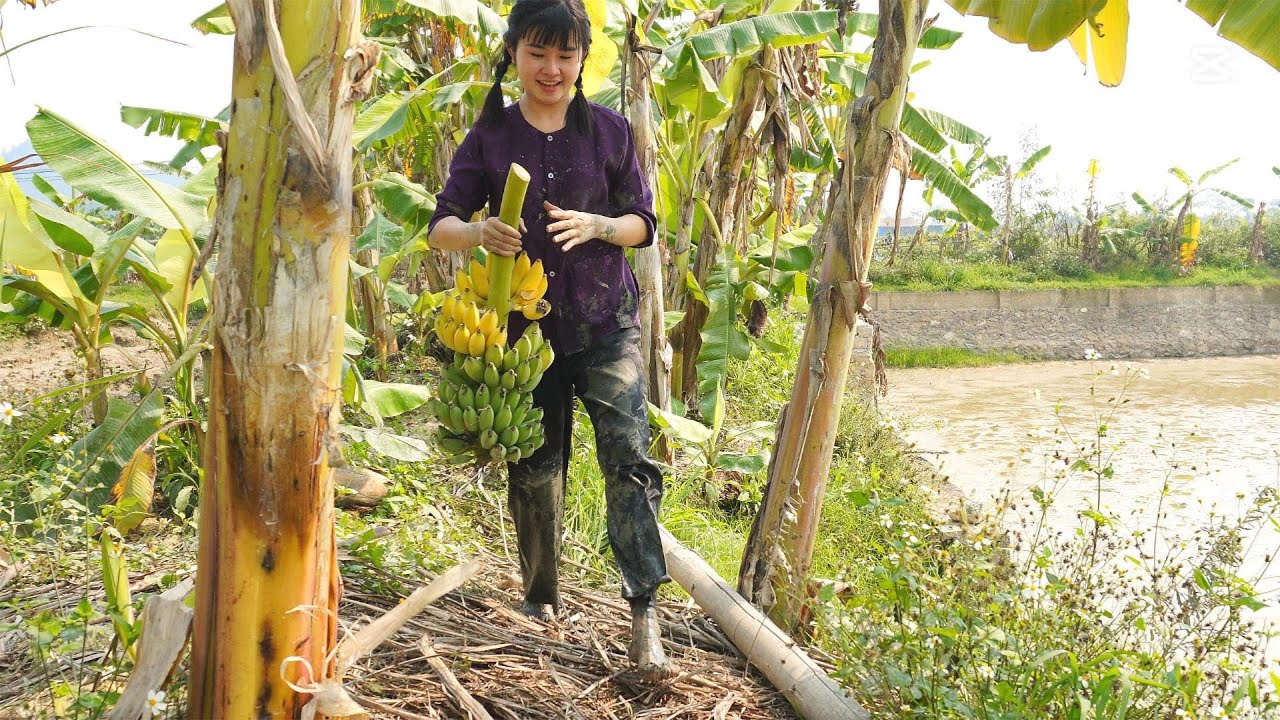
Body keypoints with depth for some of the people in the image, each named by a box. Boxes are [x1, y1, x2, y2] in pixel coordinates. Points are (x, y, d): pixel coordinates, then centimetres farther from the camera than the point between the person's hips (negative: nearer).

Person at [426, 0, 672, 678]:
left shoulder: (609, 129, 1)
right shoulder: (490, 135, 2)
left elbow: (642, 220, 5)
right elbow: (441, 225, 0)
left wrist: (597, 226, -17)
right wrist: (479, 231, -23)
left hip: (605, 322, -1)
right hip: (525, 324, 1)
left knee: (629, 453, -15)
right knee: (534, 467, 9)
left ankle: (644, 611, -10)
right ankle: (539, 603, 28)